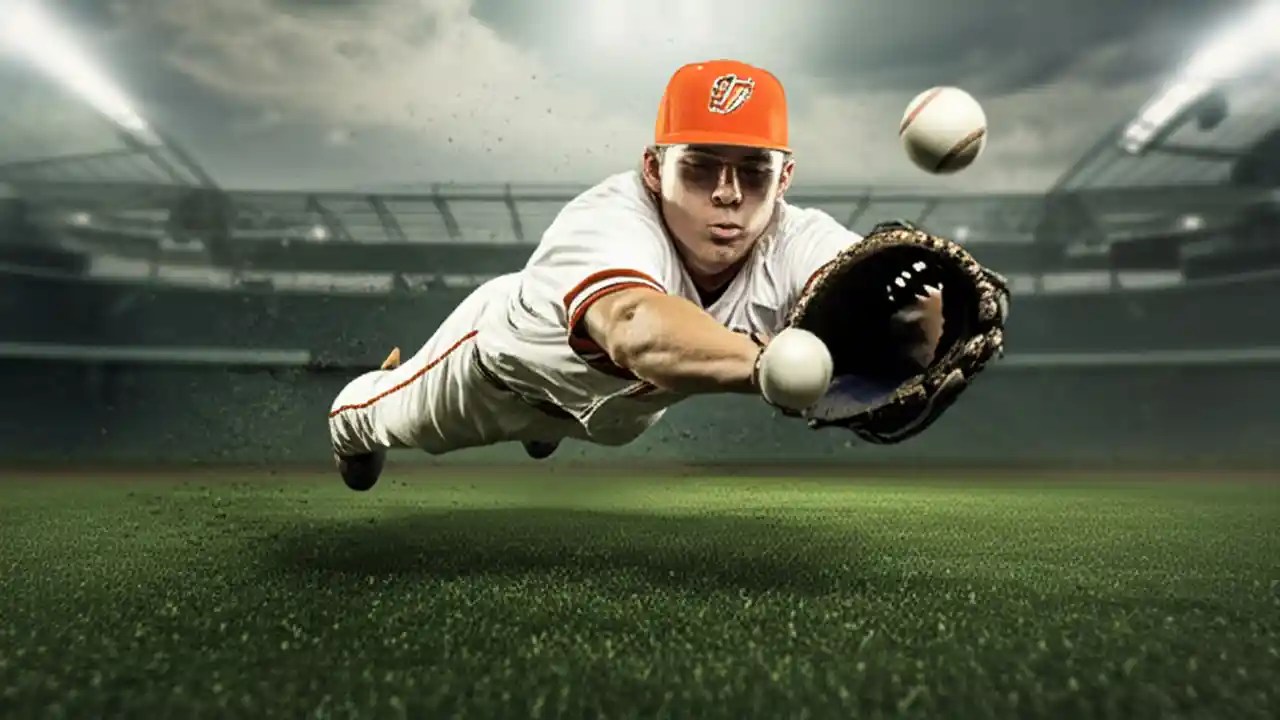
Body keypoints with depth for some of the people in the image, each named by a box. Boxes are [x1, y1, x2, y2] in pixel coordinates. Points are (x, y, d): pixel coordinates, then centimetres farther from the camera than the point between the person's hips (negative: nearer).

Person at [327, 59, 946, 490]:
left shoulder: (796, 239, -38)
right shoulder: (607, 222, -50)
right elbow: (636, 330, -72)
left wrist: (912, 313, -81)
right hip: (505, 357, -3)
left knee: (611, 425, 40)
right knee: (393, 419, 30)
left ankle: (540, 423, 76)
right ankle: (350, 421, 68)